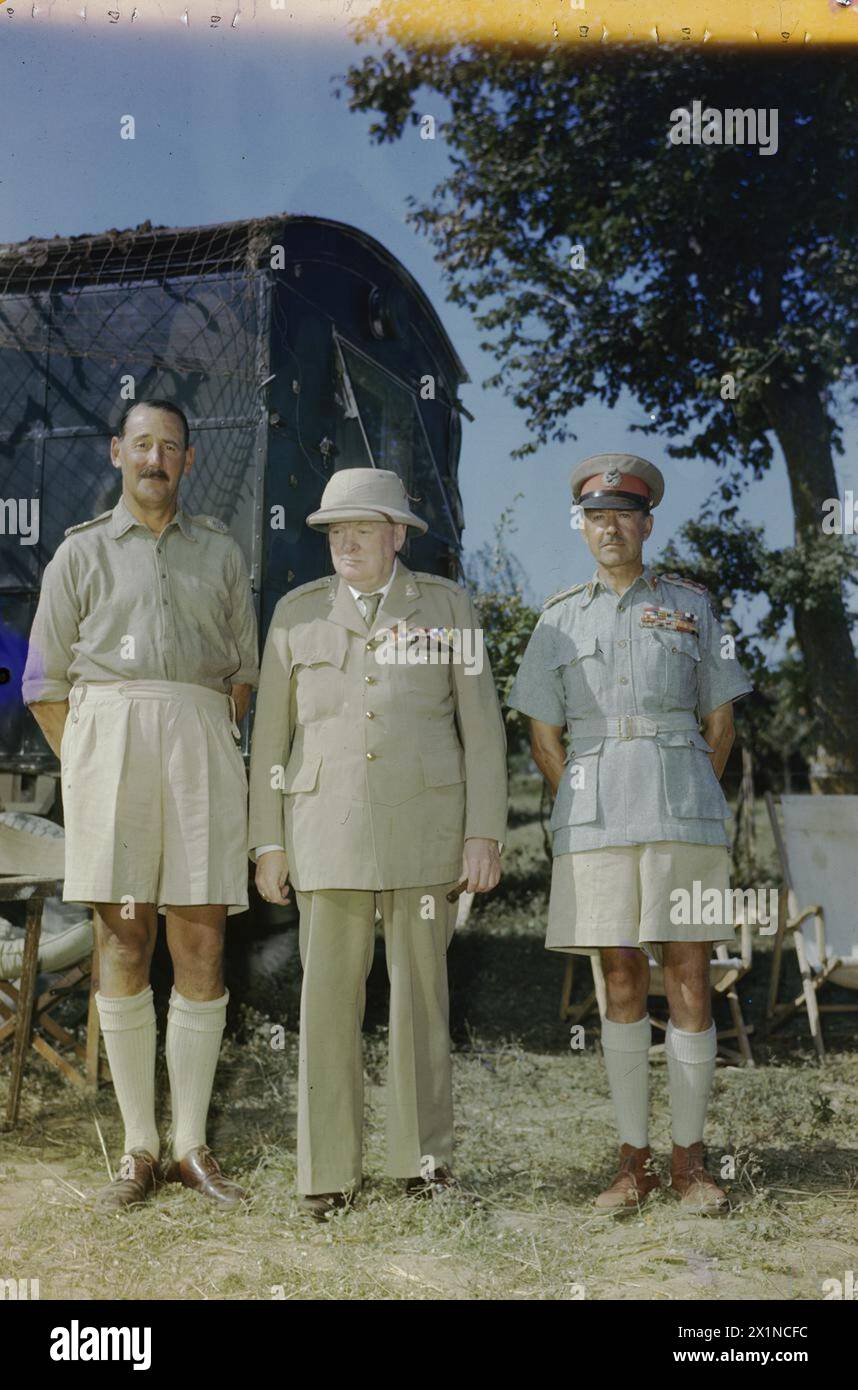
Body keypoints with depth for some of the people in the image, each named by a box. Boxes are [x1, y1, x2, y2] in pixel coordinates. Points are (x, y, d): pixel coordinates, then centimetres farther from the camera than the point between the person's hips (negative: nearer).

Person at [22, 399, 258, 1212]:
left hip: (200, 746, 1)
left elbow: (244, 671, 17)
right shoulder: (81, 552, 12)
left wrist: (202, 748, 8)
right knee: (123, 945, -1)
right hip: (107, 738, -1)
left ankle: (192, 1146, 9)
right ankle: (139, 1150, 8)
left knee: (201, 946, -1)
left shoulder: (219, 552, 17)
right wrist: (87, 772, 2)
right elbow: (45, 683, 10)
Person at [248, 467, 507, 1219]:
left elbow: (481, 727, 1)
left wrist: (483, 834, -6)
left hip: (424, 821, 0)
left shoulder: (447, 606, 3)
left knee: (421, 986, 4)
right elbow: (272, 734, 6)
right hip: (330, 826, 1)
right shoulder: (299, 612, 5)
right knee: (329, 992, -1)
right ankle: (329, 1168, 10)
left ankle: (425, 1154, 19)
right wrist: (269, 843, 1)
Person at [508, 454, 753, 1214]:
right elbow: (543, 734, 10)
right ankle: (634, 1161, 12)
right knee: (622, 985, 3)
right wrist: (582, 816, 3)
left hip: (681, 816, 0)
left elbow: (721, 723, 10)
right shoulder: (561, 618, 10)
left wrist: (691, 810, 4)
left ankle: (689, 1160, 11)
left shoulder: (690, 605, 9)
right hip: (598, 819, 1)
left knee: (690, 982, -1)